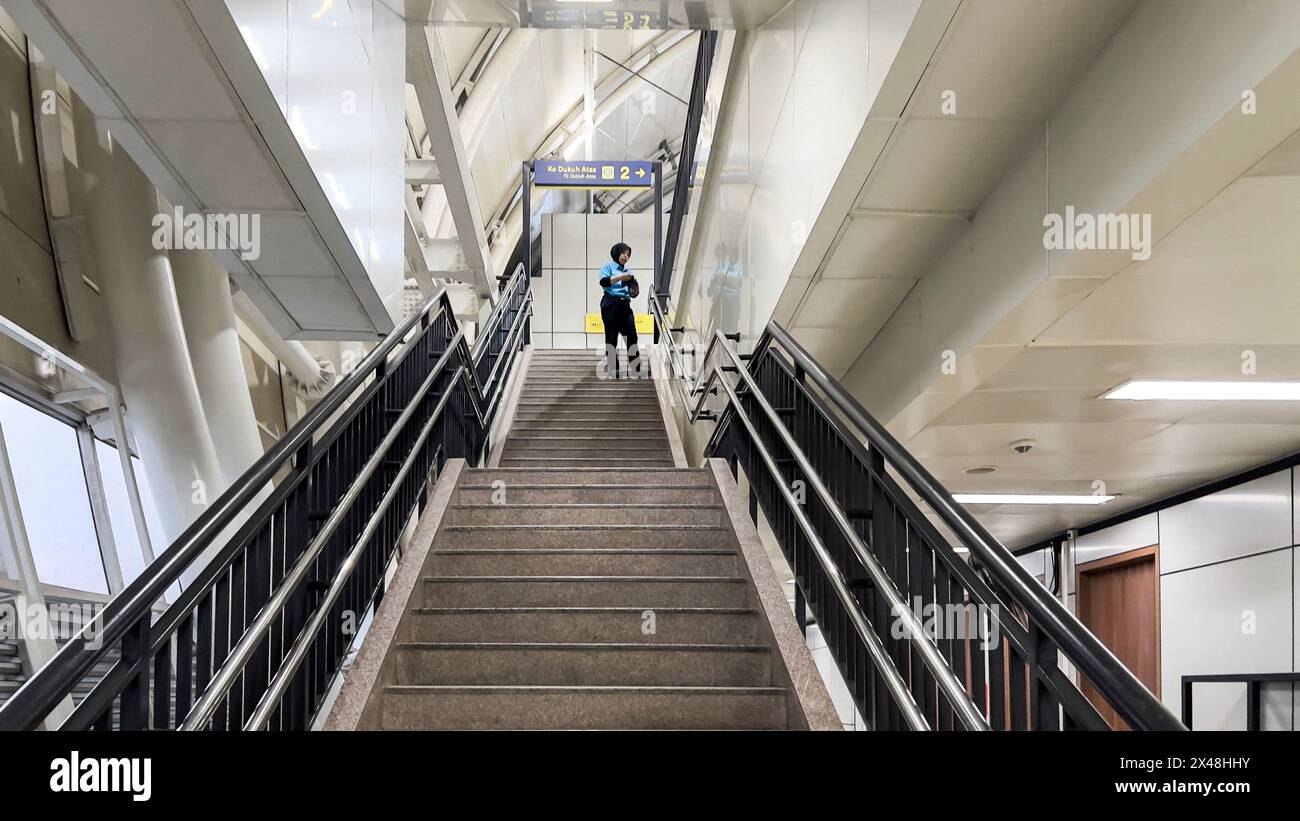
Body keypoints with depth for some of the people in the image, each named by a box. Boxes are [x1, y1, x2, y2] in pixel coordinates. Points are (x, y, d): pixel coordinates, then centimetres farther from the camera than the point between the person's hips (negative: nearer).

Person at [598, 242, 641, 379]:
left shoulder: (627, 271, 23)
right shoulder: (608, 267, 8)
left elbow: (633, 293, 21)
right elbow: (603, 282, -12)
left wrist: (635, 289, -1)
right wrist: (621, 277, -16)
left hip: (625, 306, 5)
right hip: (611, 304, -5)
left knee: (632, 336, -5)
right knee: (611, 338, -5)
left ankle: (635, 369, -4)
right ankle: (612, 370, -3)